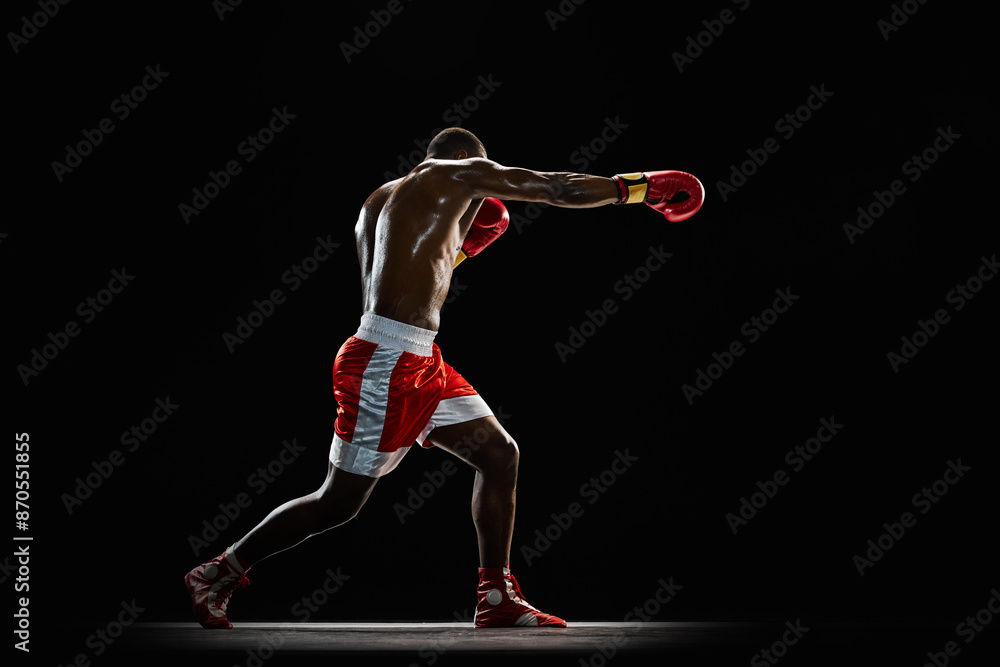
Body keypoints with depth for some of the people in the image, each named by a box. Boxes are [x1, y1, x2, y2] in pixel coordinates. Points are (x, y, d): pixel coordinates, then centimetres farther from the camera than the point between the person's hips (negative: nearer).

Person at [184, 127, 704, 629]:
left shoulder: (379, 203, 21)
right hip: (386, 363, -10)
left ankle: (496, 599, 11)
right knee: (339, 503, -3)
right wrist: (636, 186, 8)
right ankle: (218, 575, 8)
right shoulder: (457, 174, -1)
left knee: (499, 453, 9)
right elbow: (559, 188, -2)